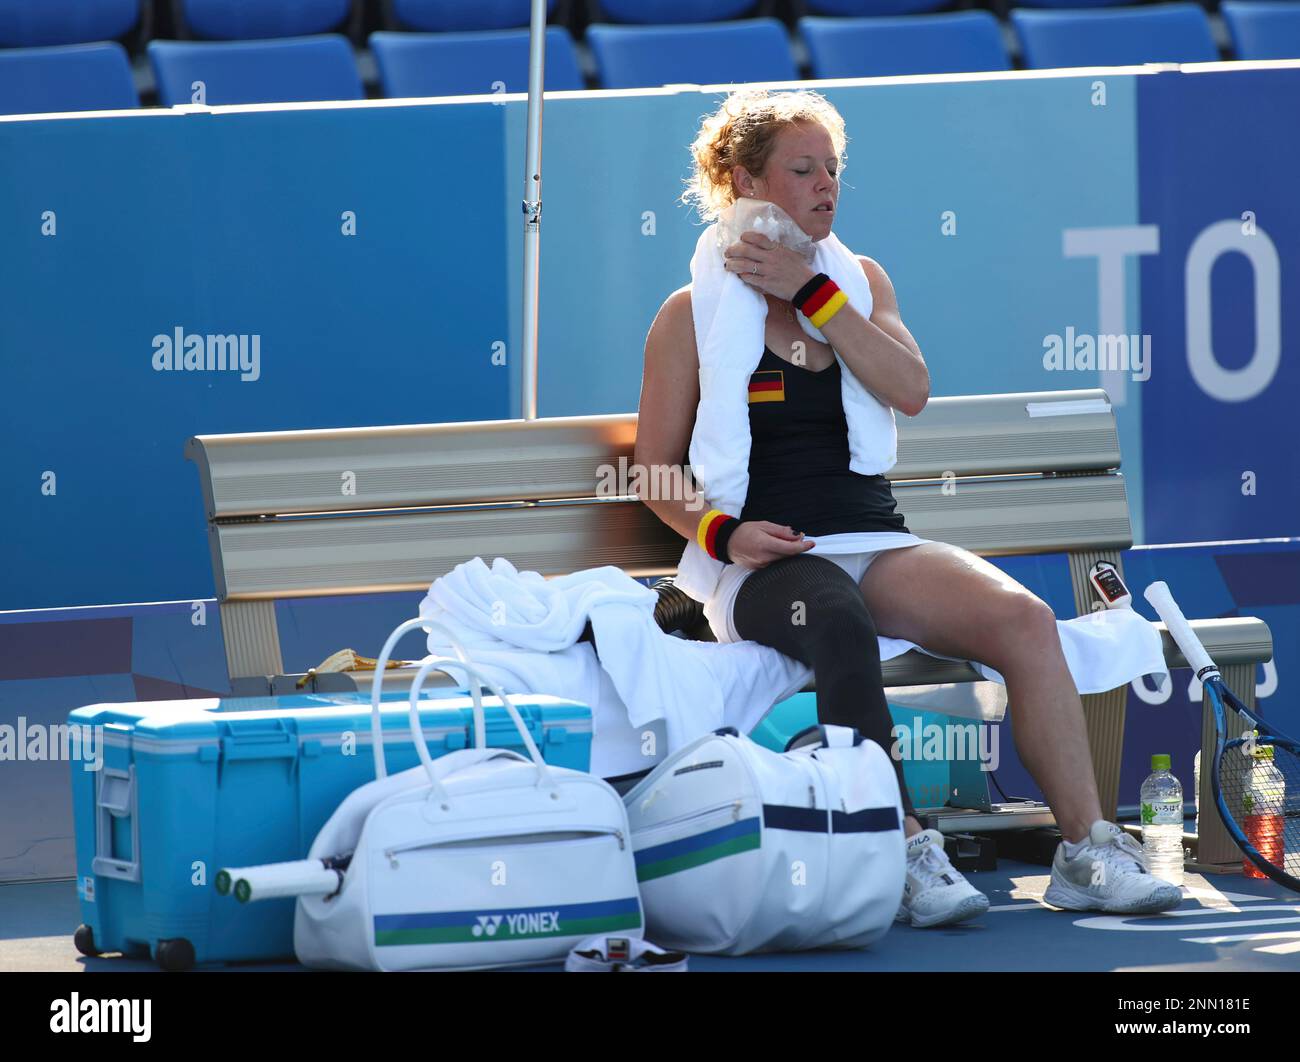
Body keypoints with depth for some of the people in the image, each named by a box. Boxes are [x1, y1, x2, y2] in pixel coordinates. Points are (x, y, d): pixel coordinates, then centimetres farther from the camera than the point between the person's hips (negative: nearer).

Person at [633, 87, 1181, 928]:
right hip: (770, 563, -4)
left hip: (879, 545, 4)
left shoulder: (860, 281, 18)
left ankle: (1088, 850, -26)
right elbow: (657, 471, 7)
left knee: (1023, 618, -25)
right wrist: (722, 533, -12)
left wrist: (810, 291, -6)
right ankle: (908, 852, -42)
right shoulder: (693, 313, 8)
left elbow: (911, 391, -1)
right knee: (840, 624, -41)